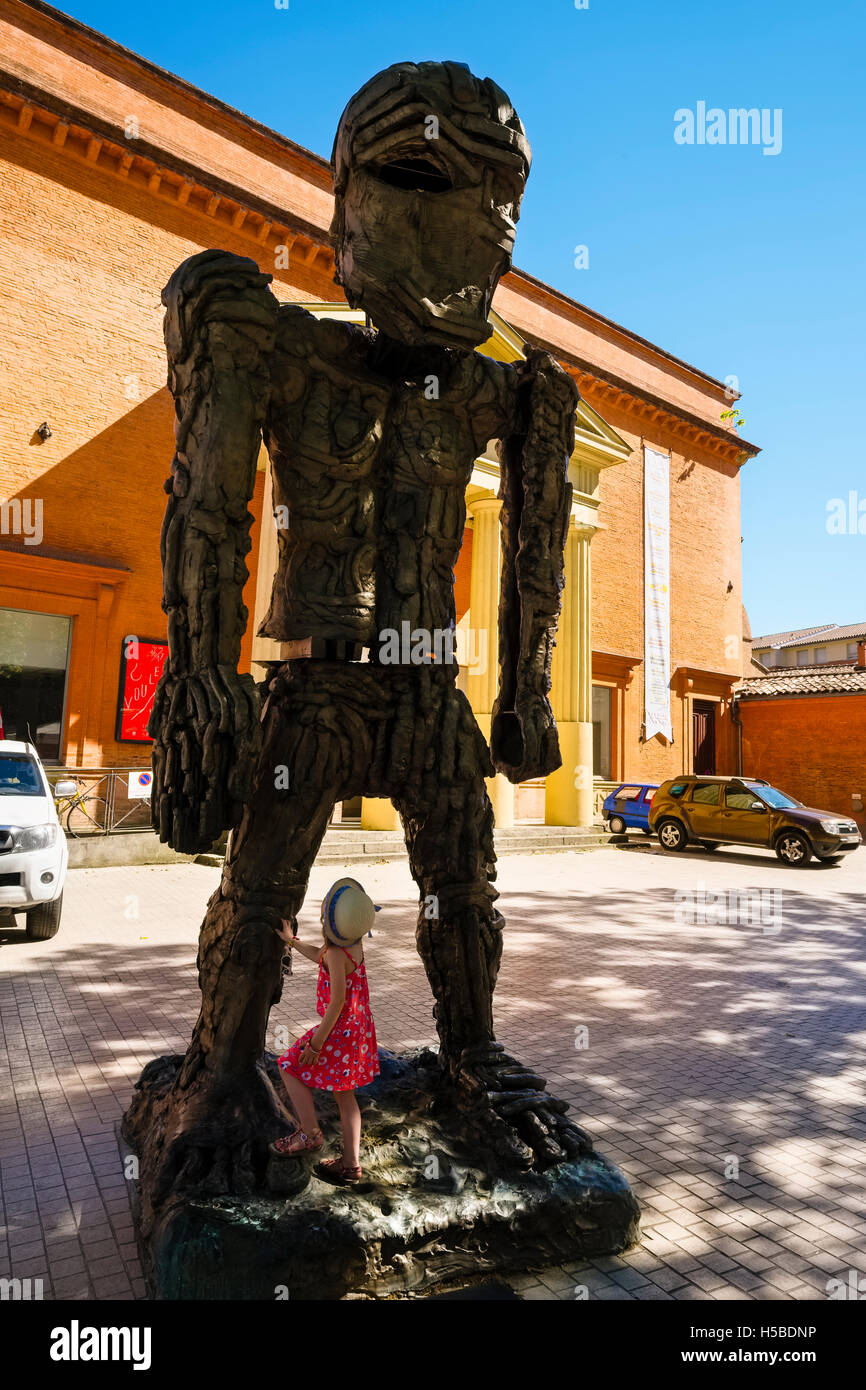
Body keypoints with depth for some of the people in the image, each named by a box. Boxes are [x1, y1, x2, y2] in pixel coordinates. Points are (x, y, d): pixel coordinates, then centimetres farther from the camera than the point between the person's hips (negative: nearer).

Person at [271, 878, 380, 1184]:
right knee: (344, 1094, 17)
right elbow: (321, 957, 23)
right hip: (359, 1028, 9)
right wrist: (291, 940, 31)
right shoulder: (354, 942, 3)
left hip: (340, 1030, -9)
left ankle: (310, 1133, 17)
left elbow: (337, 1001, -25)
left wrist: (316, 1042, -19)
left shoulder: (337, 953, -24)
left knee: (291, 1067, 11)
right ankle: (350, 1163, 25)